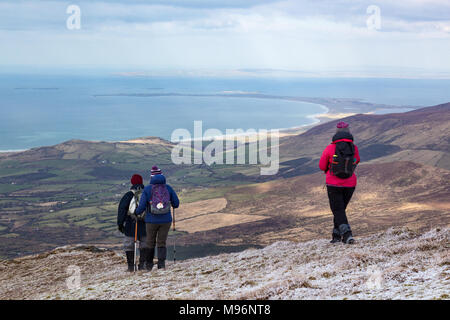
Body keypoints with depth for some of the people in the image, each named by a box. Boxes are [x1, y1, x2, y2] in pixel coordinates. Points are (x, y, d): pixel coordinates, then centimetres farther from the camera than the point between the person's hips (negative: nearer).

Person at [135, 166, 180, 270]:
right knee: (162, 243, 11)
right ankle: (161, 263, -4)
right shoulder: (168, 188, -3)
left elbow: (142, 206, -10)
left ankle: (149, 265, 26)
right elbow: (176, 203, 3)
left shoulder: (147, 189, -8)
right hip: (166, 220, 1)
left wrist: (137, 213, 10)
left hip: (151, 221, -1)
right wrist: (172, 205, 26)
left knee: (150, 242, 15)